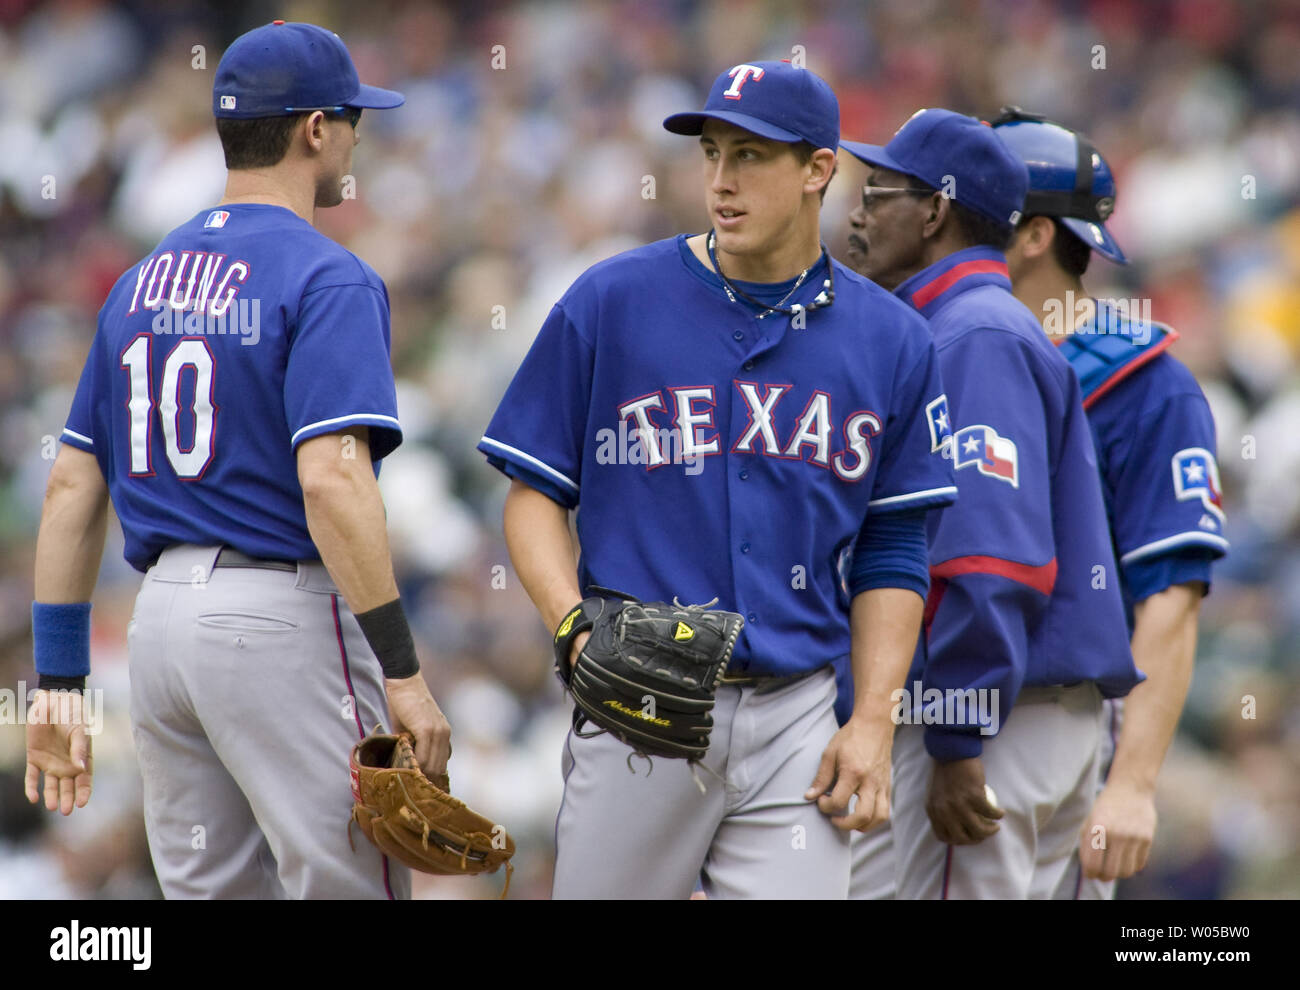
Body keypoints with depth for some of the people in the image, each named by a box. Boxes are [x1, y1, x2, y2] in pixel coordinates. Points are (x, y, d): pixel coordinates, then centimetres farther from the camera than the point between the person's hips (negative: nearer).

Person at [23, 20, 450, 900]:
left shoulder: (141, 285, 14)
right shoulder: (327, 280, -9)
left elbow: (72, 486, 13)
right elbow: (331, 478, -21)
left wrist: (58, 682, 15)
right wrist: (404, 671, -21)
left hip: (160, 616, 8)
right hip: (282, 619, -8)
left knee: (209, 892, 12)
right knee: (349, 887, -5)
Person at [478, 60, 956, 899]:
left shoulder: (890, 342, 7)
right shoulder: (610, 303, 2)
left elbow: (891, 552, 11)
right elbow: (535, 493, 4)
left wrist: (873, 721, 0)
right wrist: (574, 626, -13)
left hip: (797, 721, 1)